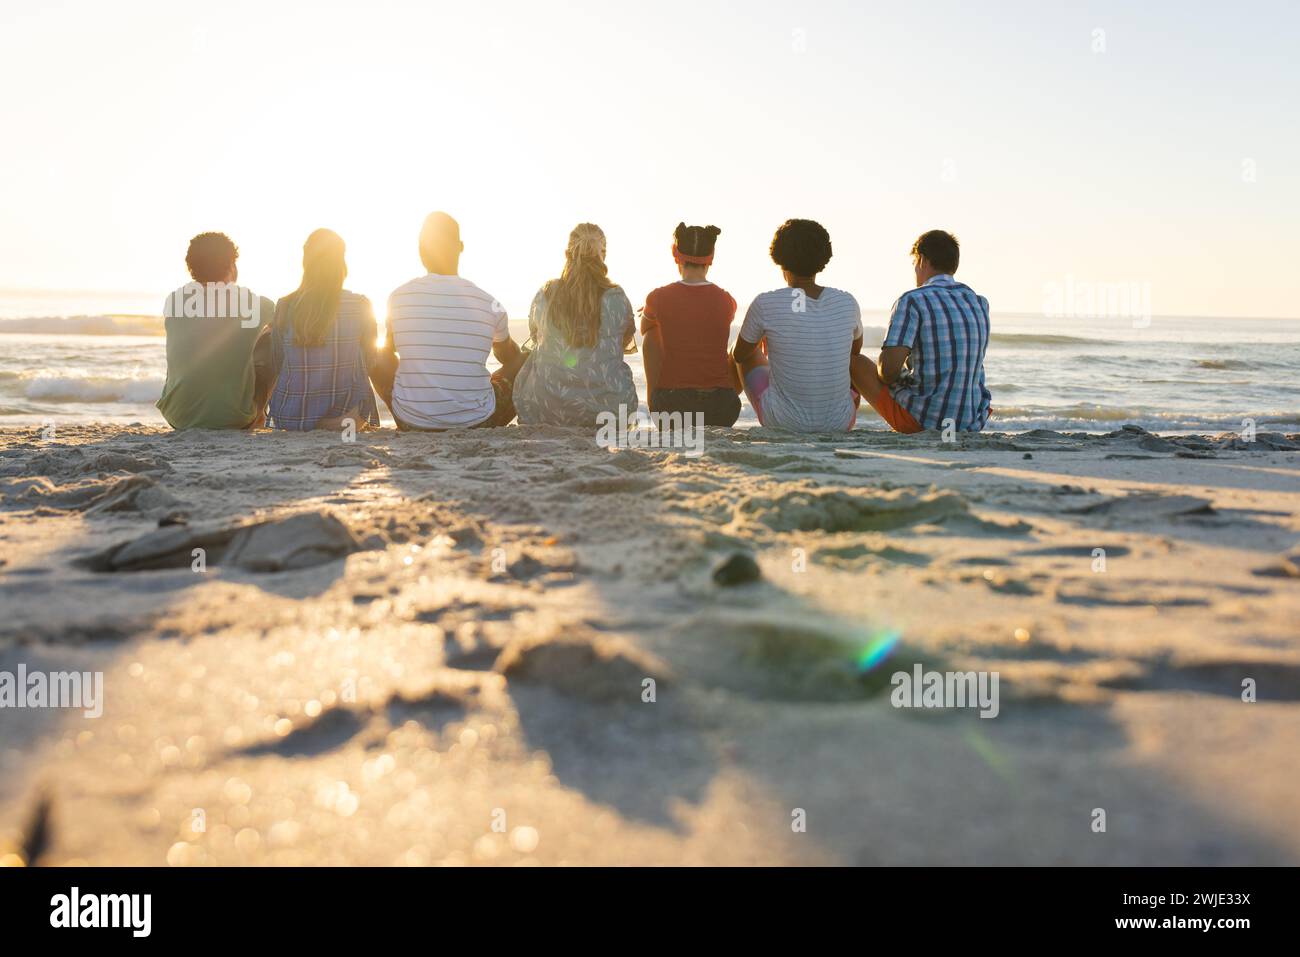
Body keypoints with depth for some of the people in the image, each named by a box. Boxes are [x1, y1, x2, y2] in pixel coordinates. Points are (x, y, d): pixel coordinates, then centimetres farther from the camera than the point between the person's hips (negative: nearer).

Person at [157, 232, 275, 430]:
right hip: (234, 419, -3)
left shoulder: (174, 300, 0)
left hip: (178, 418, 3)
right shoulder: (251, 302, -7)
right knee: (269, 342, 15)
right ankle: (256, 417, 29)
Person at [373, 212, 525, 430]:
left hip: (411, 422, 1)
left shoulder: (398, 297, -4)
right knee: (523, 361, 21)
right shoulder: (489, 304, -5)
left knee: (379, 357, 26)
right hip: (476, 422, -1)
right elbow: (509, 357, 16)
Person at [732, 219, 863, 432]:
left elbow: (739, 354, 6)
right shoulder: (848, 303, -5)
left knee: (750, 354, 28)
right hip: (840, 423, 2)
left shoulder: (764, 304, -13)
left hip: (782, 421, -2)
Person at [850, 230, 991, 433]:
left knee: (855, 361, 14)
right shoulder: (980, 304, 7)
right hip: (973, 423, 6)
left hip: (919, 418, -6)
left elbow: (889, 367, -22)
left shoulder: (912, 301, -12)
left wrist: (888, 378, 1)